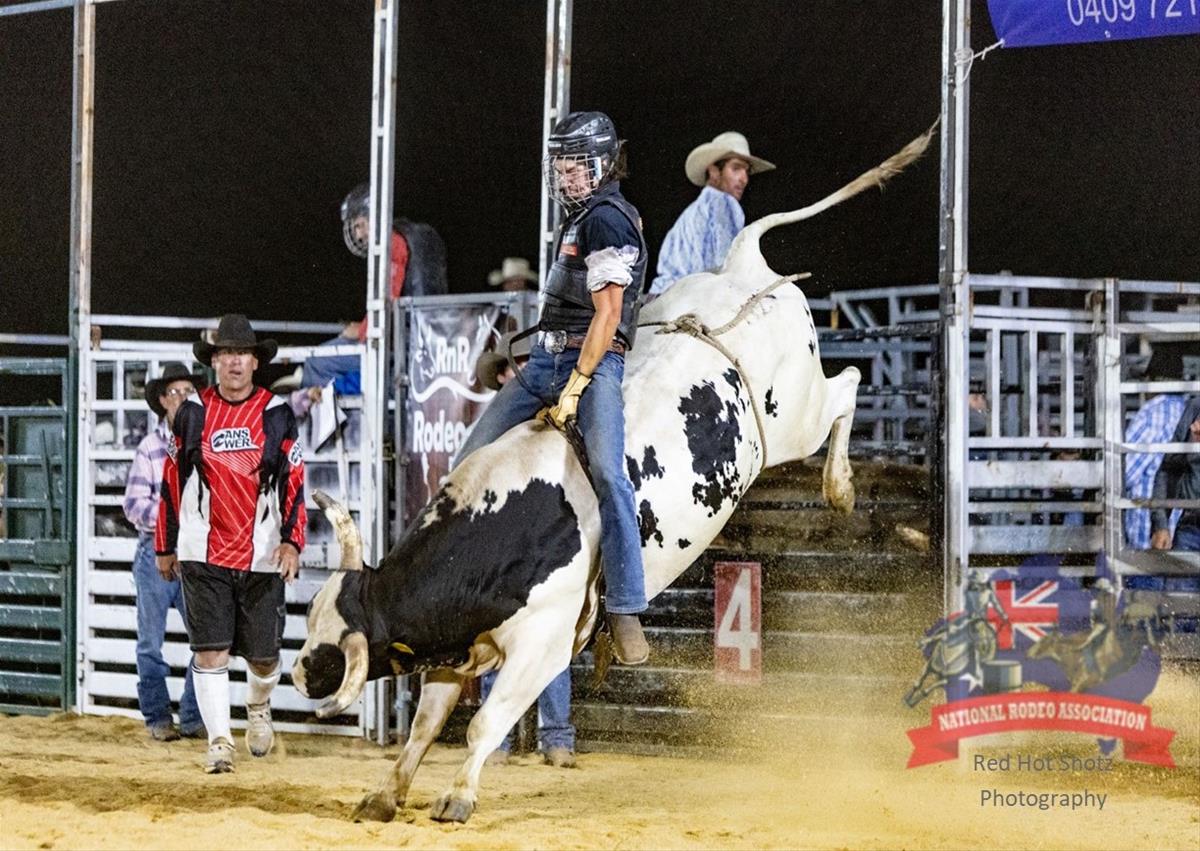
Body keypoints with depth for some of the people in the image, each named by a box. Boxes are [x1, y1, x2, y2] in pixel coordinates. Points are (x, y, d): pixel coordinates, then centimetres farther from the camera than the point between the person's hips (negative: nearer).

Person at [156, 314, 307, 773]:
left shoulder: (277, 415, 3)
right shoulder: (193, 413, 5)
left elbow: (295, 481, 3)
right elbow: (172, 480, 12)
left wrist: (291, 541, -9)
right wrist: (166, 547, 14)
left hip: (263, 556, 0)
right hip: (203, 554, 0)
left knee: (262, 652, 7)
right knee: (210, 650, -9)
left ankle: (259, 708, 38)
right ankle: (219, 741, -3)